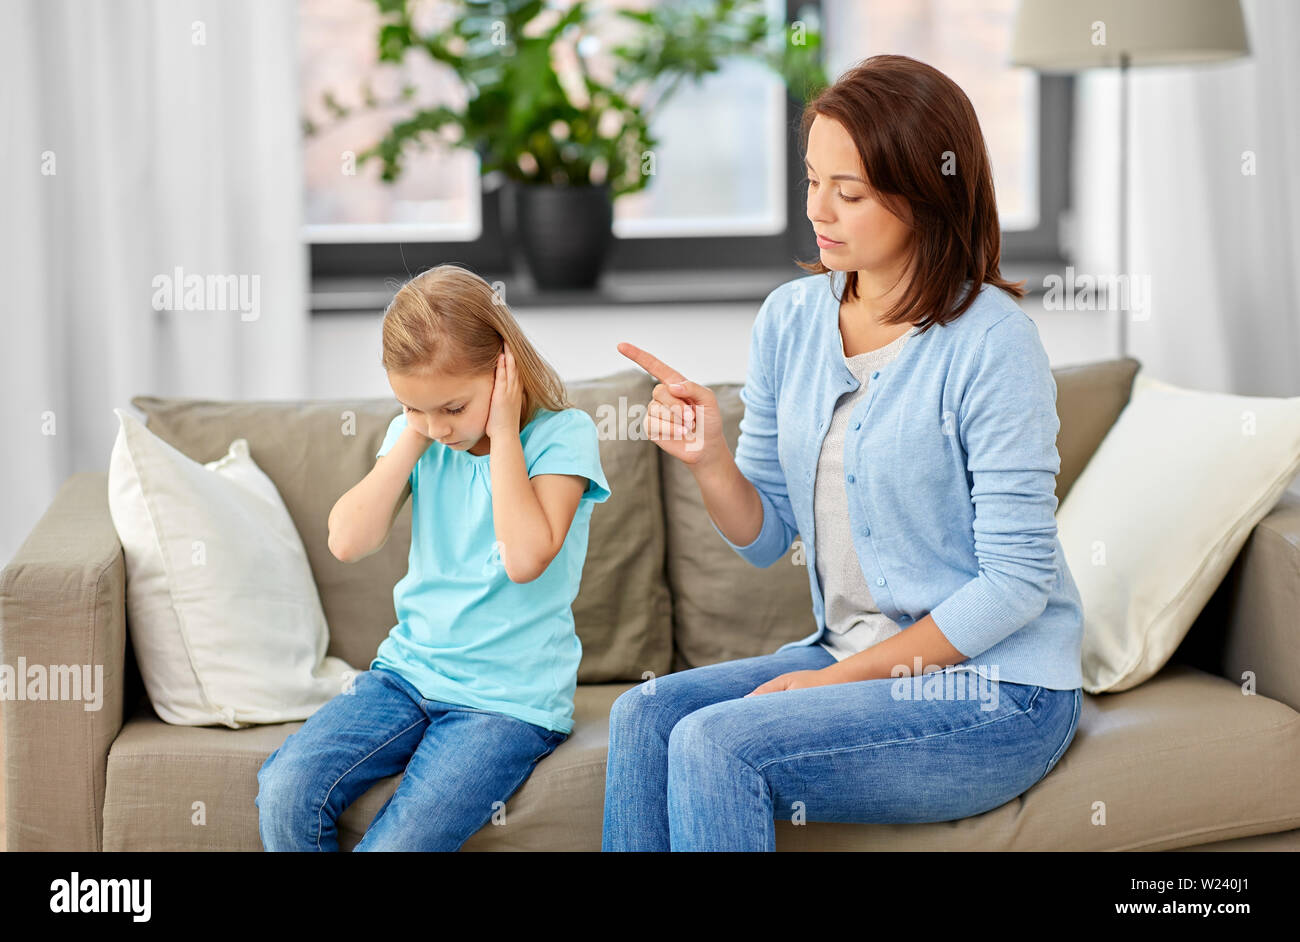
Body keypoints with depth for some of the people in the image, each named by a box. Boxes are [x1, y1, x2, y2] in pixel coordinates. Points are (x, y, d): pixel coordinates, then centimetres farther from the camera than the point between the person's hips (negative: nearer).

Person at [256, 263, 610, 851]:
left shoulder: (562, 434, -8)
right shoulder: (418, 432, 6)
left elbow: (525, 558, -22)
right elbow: (349, 540, -5)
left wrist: (502, 433, -16)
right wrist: (413, 436, -7)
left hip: (512, 698, -5)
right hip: (410, 669, 5)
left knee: (394, 844, -24)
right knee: (286, 791, -18)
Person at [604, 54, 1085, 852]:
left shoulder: (991, 344, -17)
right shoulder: (790, 320, 3)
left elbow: (1016, 583, -16)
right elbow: (766, 538, 9)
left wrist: (839, 679, -15)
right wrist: (710, 459, -13)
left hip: (999, 695, -6)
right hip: (854, 658, 6)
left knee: (715, 744, -23)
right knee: (645, 714, -15)